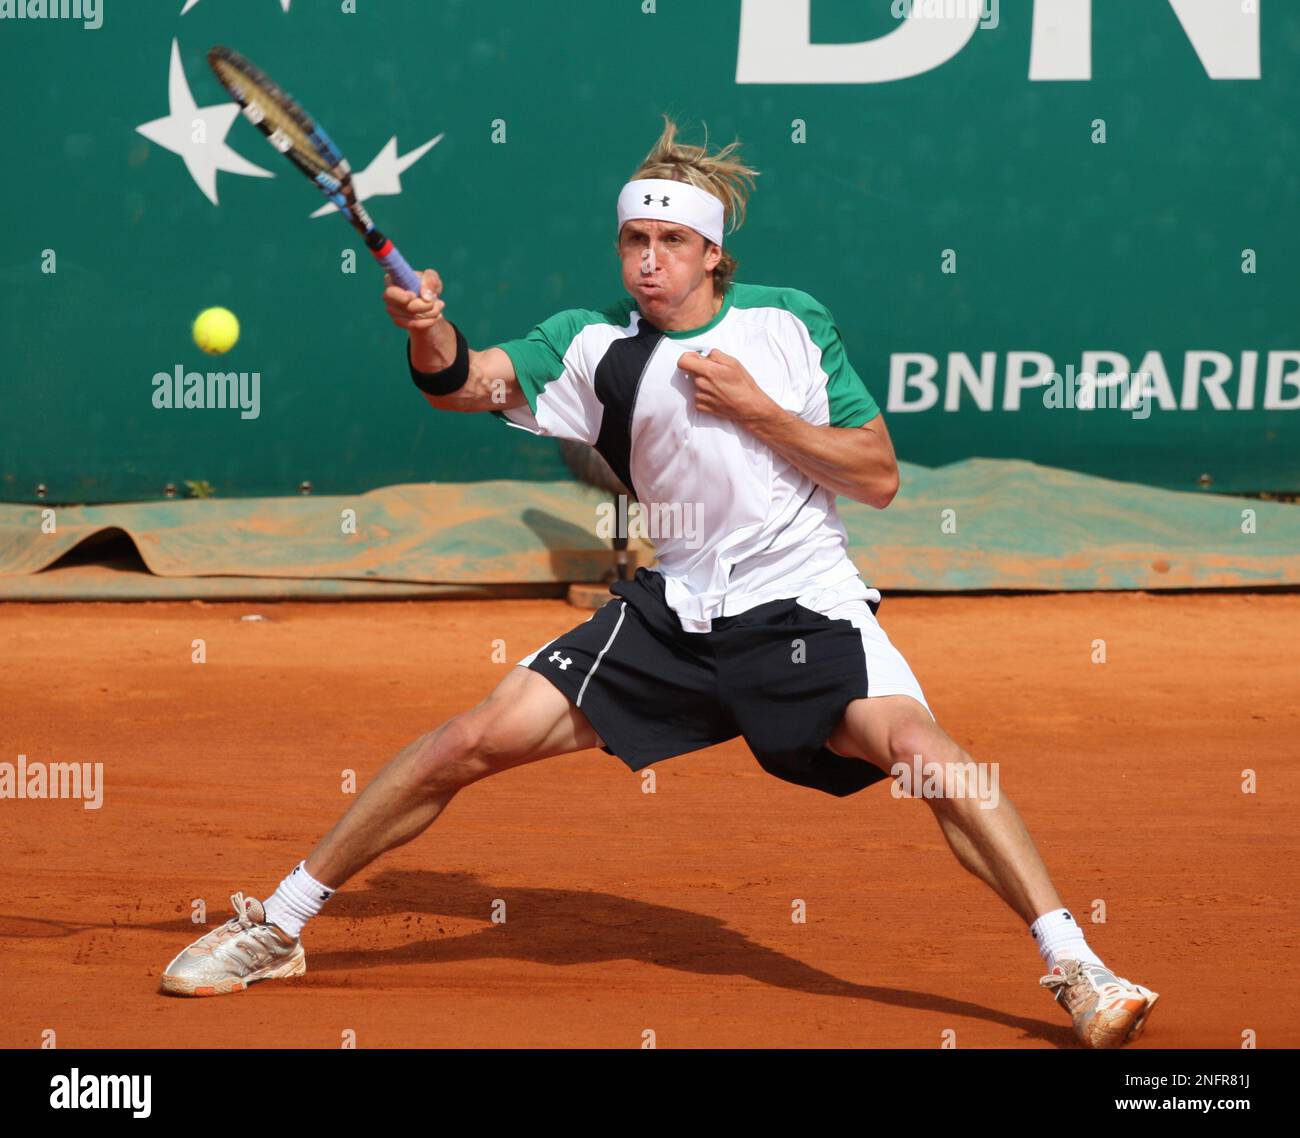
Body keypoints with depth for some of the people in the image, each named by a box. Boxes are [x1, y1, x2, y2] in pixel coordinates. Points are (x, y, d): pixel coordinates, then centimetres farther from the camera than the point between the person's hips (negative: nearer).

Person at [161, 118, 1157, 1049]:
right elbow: (469, 383, -12)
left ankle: (1075, 968, -26)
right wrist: (428, 332, -34)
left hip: (803, 603, -2)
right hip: (672, 612, 2)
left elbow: (879, 478, -2)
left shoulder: (792, 322, 0)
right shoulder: (597, 345, 4)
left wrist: (756, 410, -13)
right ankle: (275, 928, 9)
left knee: (914, 742, -30)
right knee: (475, 740, -6)